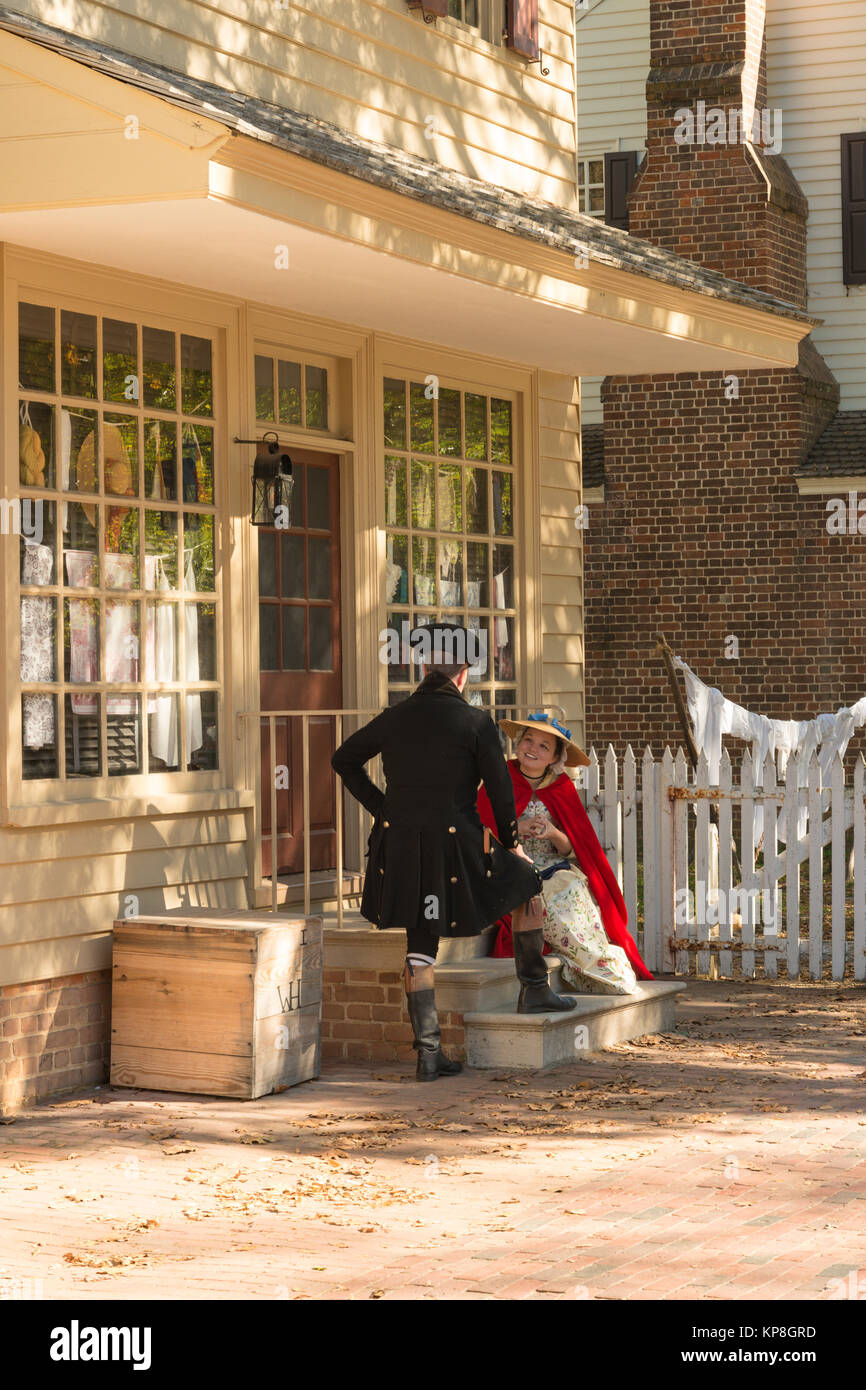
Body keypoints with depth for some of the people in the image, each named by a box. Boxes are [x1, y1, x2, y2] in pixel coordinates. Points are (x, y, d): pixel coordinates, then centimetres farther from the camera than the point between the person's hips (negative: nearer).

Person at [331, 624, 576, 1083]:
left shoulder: (395, 717, 7)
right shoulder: (475, 721, -6)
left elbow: (343, 760, 18)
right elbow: (499, 786, -4)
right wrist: (511, 842, 10)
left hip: (399, 844, 4)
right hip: (453, 845, -4)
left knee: (420, 948, 10)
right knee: (526, 880, 21)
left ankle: (428, 1052, 8)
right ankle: (536, 987, 24)